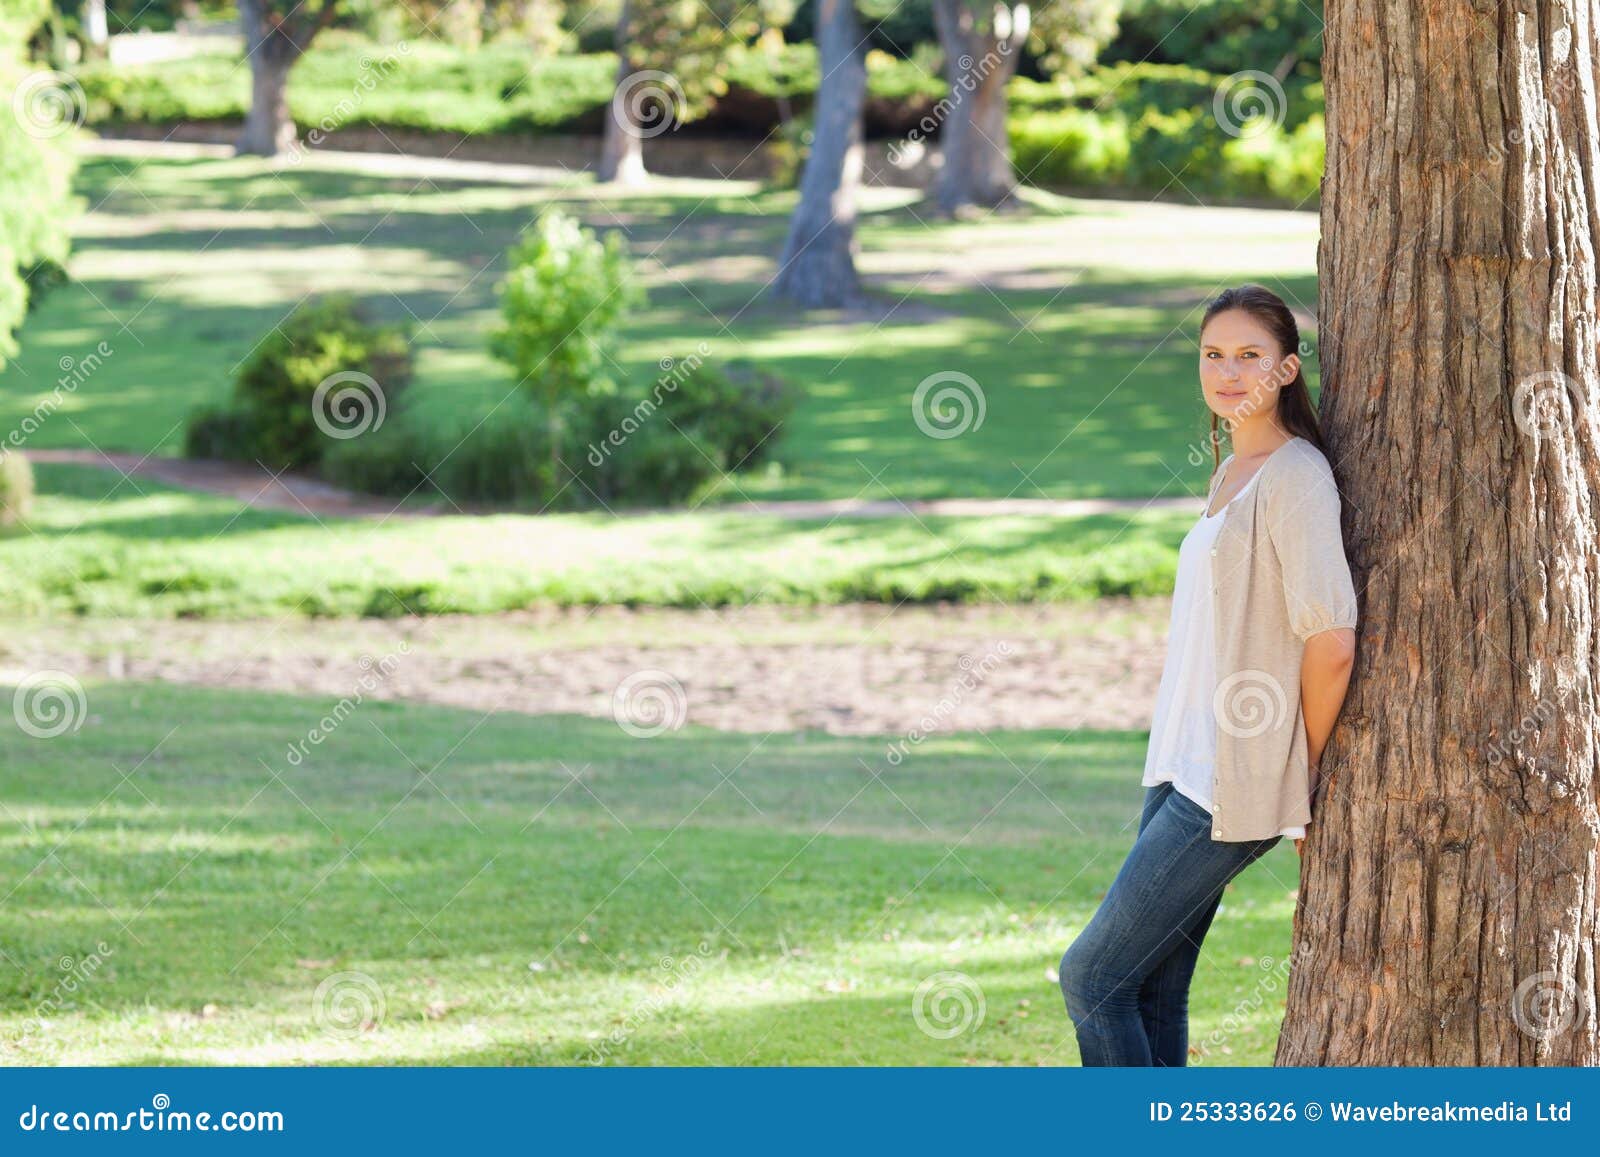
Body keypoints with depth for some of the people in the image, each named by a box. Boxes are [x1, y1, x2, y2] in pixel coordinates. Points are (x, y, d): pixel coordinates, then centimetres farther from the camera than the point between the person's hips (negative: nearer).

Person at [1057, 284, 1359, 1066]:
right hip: (1184, 769, 9)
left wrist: (1304, 775, -8)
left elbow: (1331, 643, -19)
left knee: (1091, 979, -7)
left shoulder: (1295, 476, -13)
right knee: (1150, 993, 9)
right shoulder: (1232, 474, 16)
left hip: (1236, 784, -9)